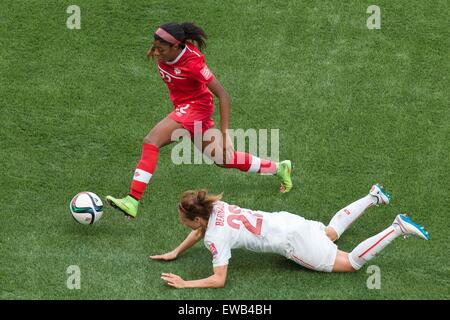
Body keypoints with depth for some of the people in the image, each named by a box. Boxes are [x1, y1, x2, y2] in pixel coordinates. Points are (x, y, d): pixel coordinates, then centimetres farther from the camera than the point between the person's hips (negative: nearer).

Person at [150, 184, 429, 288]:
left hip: (291, 241, -7)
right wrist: (175, 252, 16)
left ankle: (398, 228, 1)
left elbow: (219, 280, -25)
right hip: (288, 222, 8)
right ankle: (372, 198, 39)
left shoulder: (216, 236, -24)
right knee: (331, 233, 36)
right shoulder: (214, 207, -3)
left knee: (352, 263, 4)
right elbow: (201, 229, 19)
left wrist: (184, 284, -21)